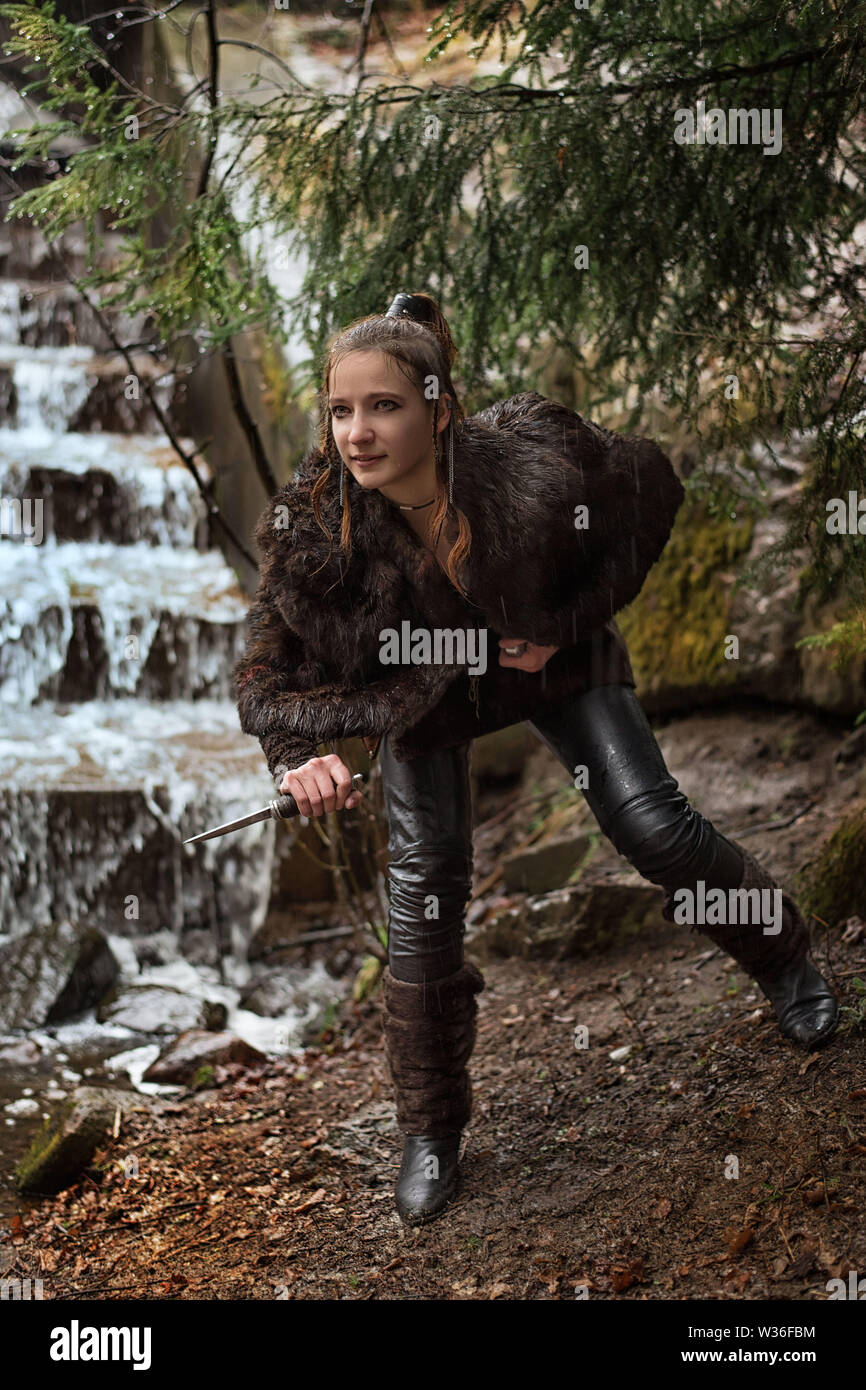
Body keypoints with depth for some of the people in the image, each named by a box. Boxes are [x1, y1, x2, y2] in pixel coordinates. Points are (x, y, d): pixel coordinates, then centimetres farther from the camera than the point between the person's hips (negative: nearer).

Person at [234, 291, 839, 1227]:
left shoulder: (535, 465, -37)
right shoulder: (311, 525, -32)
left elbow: (652, 492, -16)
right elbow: (270, 673, -25)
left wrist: (569, 624, -20)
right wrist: (298, 755, -47)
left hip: (551, 654, -1)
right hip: (416, 684, 1)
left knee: (652, 823, -7)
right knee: (424, 887, -4)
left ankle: (784, 959, 25)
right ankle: (430, 1128, 12)